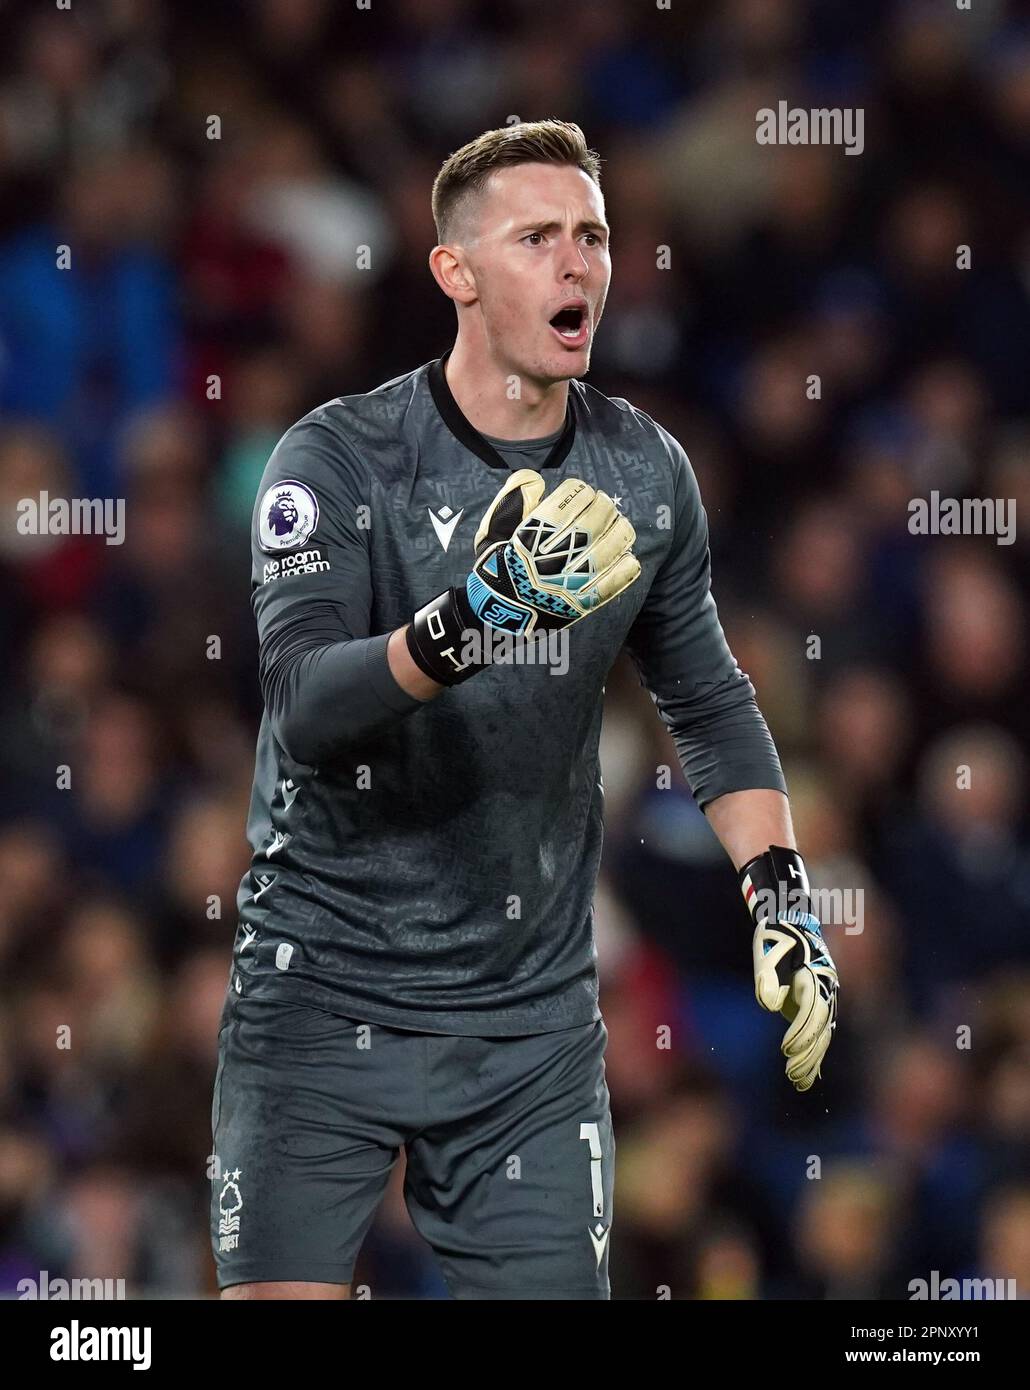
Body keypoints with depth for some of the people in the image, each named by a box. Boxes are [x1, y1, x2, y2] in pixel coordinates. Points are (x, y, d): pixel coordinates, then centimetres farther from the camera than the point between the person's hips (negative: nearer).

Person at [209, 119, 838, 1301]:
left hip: (533, 1016, 4)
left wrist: (779, 897, 5)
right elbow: (305, 703, -24)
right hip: (326, 987, -3)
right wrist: (478, 611, -40)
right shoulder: (337, 459, -10)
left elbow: (708, 703, 17)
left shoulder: (642, 472, 3)